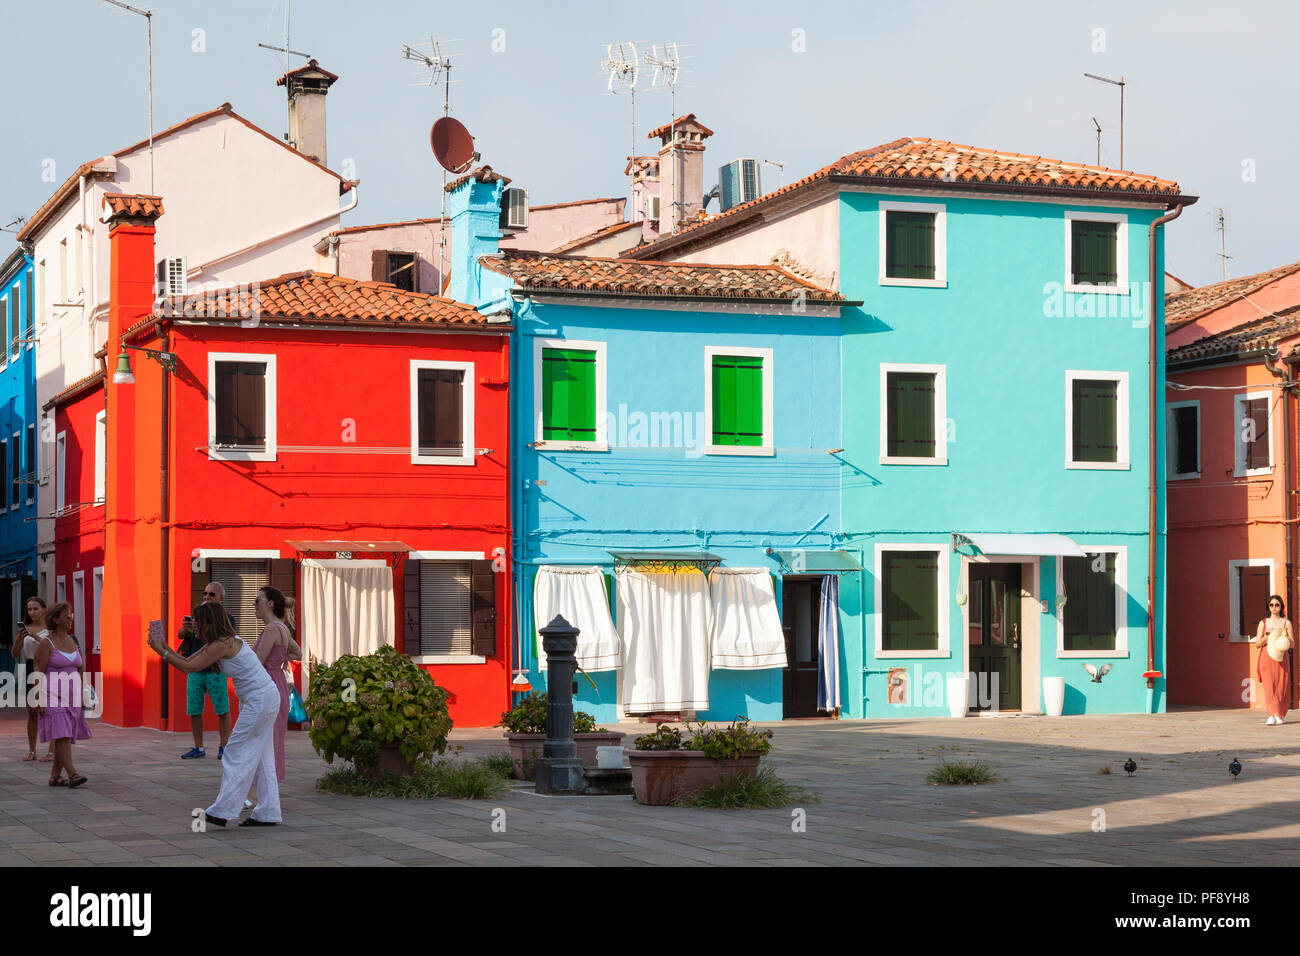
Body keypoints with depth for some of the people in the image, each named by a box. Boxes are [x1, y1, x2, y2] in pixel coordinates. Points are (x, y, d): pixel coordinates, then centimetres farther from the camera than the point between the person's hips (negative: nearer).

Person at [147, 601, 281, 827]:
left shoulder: (222, 645, -19)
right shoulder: (217, 643, 11)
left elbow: (188, 668, -17)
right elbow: (188, 661, 13)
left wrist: (161, 651, -10)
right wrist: (165, 647, 3)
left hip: (260, 701, -10)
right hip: (258, 700, 10)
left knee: (237, 754, -6)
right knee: (259, 758, 11)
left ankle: (221, 812, -4)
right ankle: (267, 813, 14)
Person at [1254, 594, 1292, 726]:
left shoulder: (1286, 623, 9)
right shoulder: (1263, 623, 10)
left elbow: (1292, 644, 6)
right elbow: (1257, 644, 8)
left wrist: (1285, 637, -15)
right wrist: (1267, 637, -11)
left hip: (1281, 658, 0)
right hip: (1266, 658, 0)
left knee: (1282, 686, 0)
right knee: (1269, 685, -13)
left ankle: (1281, 715, 20)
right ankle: (1272, 716, -20)